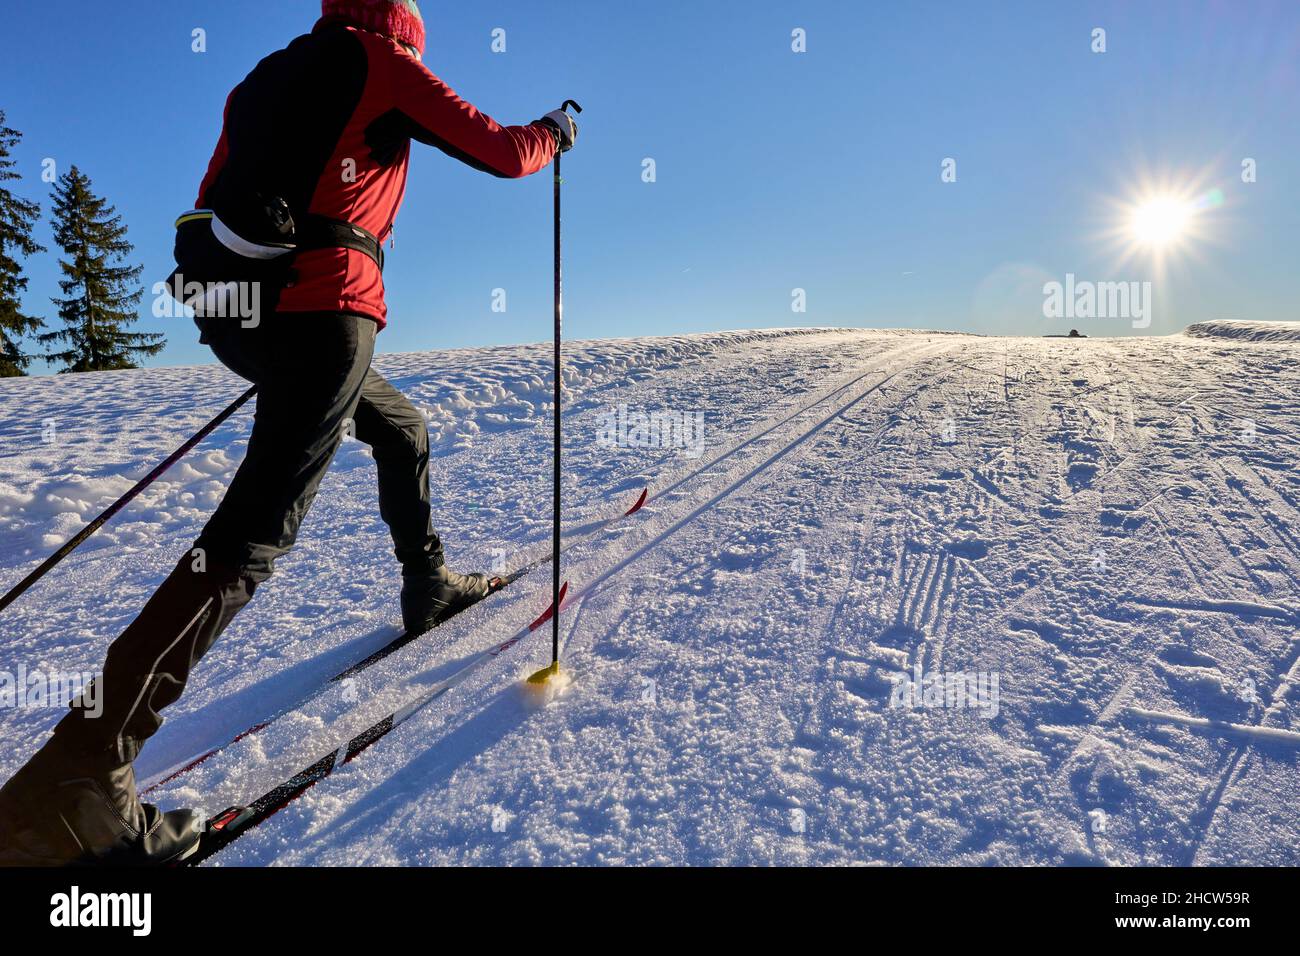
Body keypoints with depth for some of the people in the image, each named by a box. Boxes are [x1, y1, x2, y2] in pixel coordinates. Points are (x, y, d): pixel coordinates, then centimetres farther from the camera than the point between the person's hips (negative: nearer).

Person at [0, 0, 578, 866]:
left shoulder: (267, 79, 28)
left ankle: (429, 586, 35)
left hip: (235, 308, 9)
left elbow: (217, 210, 24)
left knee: (400, 427, 26)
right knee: (257, 530, -15)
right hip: (320, 308, -9)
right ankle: (72, 783, -17)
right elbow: (500, 152, 8)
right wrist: (555, 133, 28)